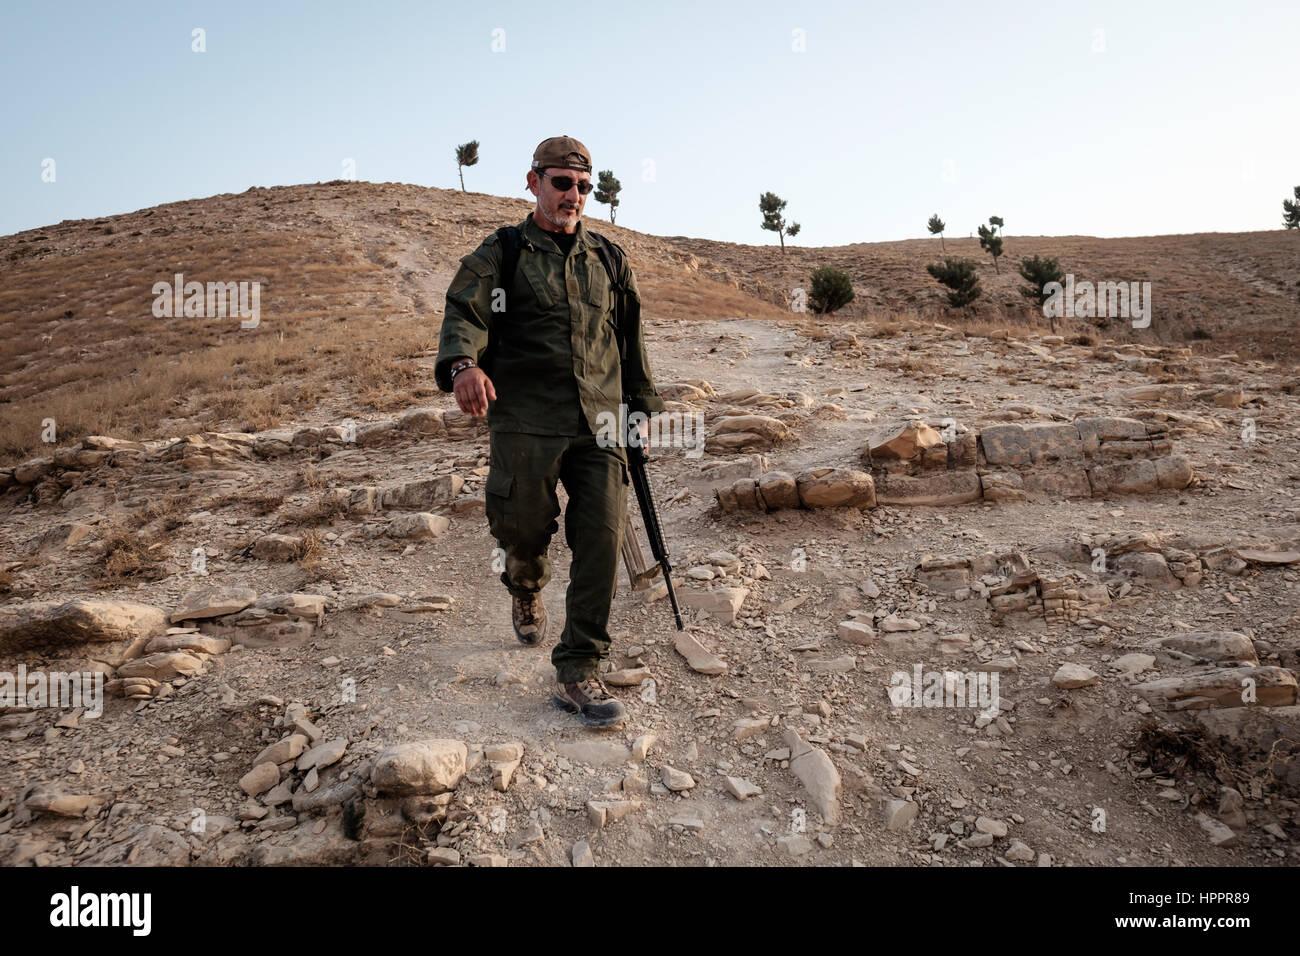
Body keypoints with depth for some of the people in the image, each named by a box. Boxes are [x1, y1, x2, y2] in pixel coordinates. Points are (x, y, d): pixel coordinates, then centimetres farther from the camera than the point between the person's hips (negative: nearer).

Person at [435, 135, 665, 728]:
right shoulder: (500, 254, 5)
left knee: (601, 540, -8)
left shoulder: (607, 259, 17)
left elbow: (630, 337, 24)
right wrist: (463, 363, -34)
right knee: (525, 531, 4)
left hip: (597, 423, 3)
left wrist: (640, 402, 23)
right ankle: (525, 590, 43)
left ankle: (578, 673, 0)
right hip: (525, 420, -2)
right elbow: (464, 309, -13)